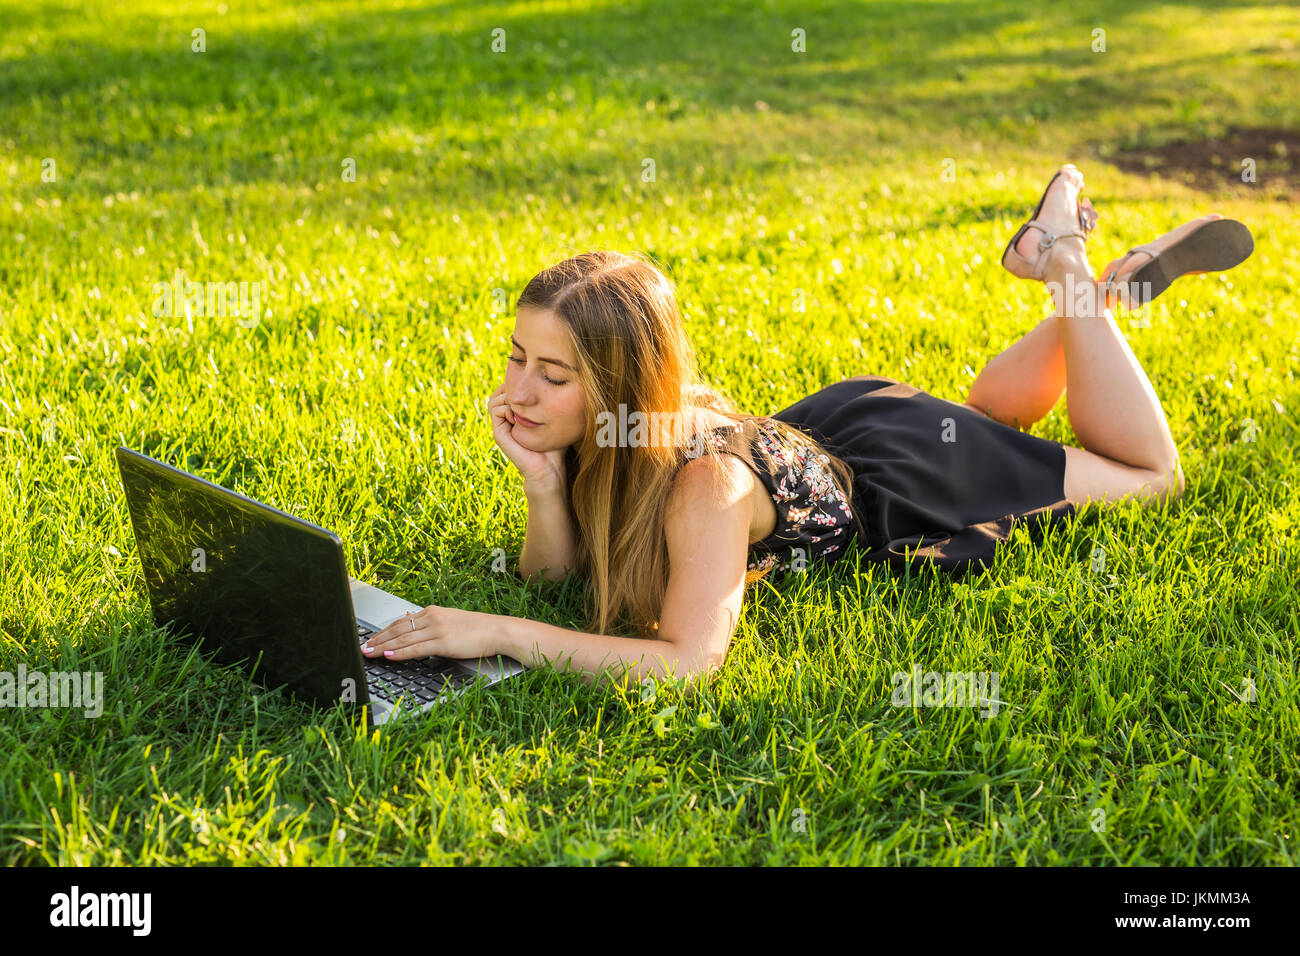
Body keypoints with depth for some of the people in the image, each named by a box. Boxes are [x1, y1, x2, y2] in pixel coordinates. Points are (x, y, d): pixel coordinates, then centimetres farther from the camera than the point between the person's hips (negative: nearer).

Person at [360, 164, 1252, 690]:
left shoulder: (704, 480, -45)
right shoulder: (578, 429, -26)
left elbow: (691, 662, -53)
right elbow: (552, 573, -16)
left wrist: (501, 633, -55)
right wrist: (546, 488, -37)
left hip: (901, 478, -5)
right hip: (818, 425, 6)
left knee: (1151, 472, 16)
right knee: (984, 413, 36)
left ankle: (1071, 266, 23)